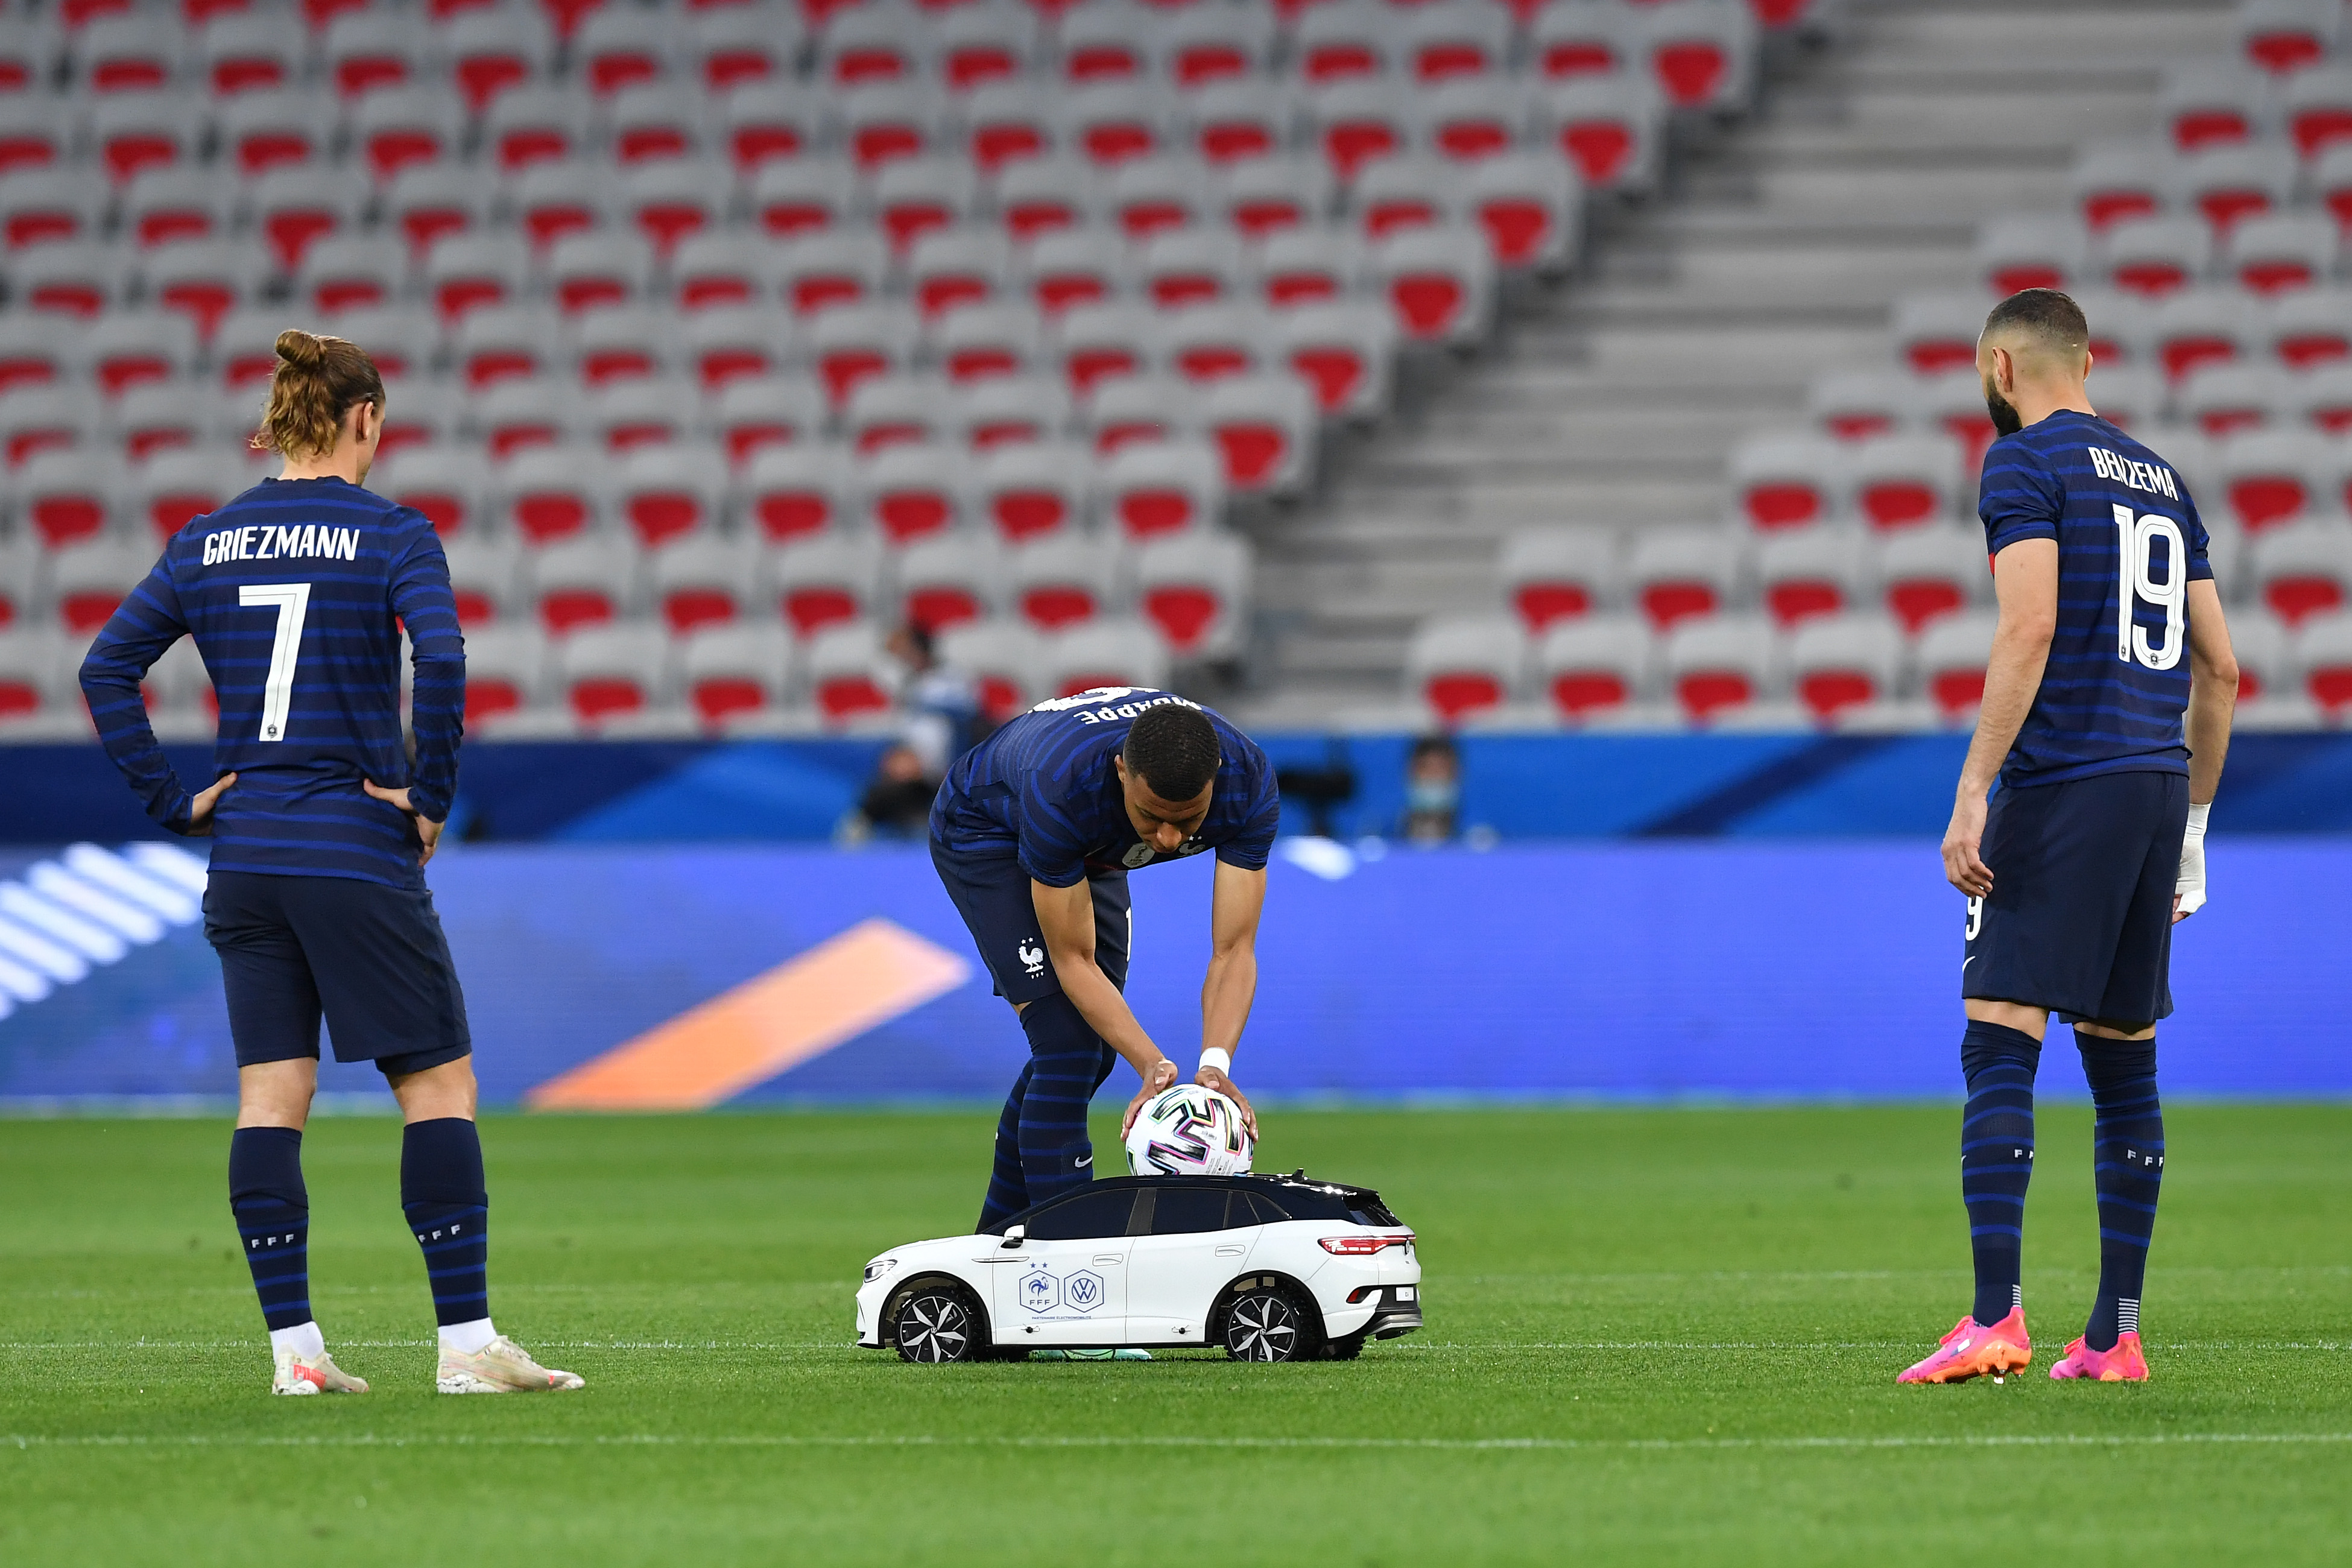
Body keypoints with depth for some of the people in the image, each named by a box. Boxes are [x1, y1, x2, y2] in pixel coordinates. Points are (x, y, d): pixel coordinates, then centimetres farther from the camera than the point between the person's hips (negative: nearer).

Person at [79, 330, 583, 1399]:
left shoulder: (206, 543, 8)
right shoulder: (388, 534, -7)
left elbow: (106, 669, 6)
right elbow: (441, 660, -21)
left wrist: (172, 800, 7)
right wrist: (431, 799, -11)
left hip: (242, 858, 5)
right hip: (356, 856, -5)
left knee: (270, 1094, 6)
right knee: (439, 1082, 1)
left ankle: (293, 1347, 4)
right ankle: (466, 1343, -3)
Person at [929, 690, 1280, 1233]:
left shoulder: (1249, 783, -34)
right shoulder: (1062, 788, -44)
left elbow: (1234, 950, -32)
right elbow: (1073, 960, -34)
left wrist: (1215, 1065, -49)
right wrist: (1153, 1065, -45)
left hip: (1093, 851, 5)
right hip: (985, 832, -5)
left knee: (1096, 1050, 7)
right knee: (1067, 1048, -19)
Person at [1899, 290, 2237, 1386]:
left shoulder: (2027, 461, -3)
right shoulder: (2161, 481, 19)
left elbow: (2030, 629, -15)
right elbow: (2218, 667, 19)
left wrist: (1973, 791, -16)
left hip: (2064, 778, -7)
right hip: (2157, 786, 7)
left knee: (1998, 1047, -11)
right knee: (2123, 1059, 11)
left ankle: (1995, 1320, -21)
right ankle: (2116, 1334, 10)